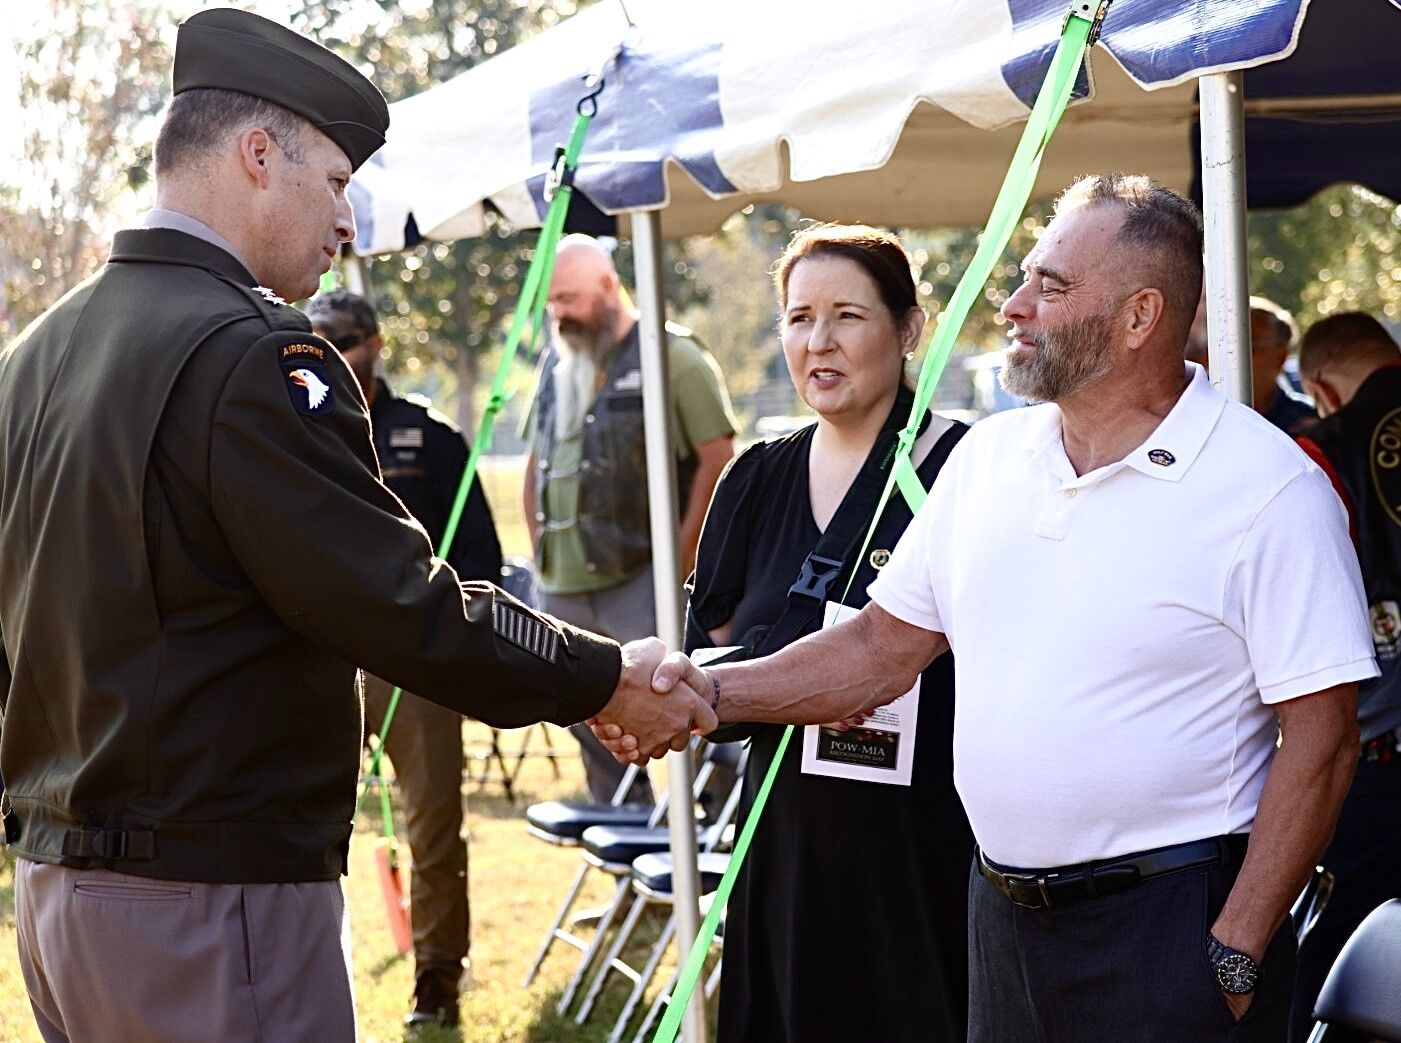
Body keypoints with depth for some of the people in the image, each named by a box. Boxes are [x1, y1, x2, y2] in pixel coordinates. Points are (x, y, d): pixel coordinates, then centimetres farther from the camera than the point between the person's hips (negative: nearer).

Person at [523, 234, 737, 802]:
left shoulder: (670, 356, -5)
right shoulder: (556, 367, 16)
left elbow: (718, 458, -10)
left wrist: (681, 558, -13)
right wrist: (541, 551, 14)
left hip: (640, 579, -7)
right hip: (564, 587, 7)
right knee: (593, 732, 14)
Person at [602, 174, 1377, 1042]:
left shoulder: (1270, 488, -11)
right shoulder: (988, 455, 8)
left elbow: (1322, 735, -13)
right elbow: (886, 645, 13)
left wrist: (1237, 954, -15)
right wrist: (714, 692, 0)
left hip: (1171, 922, -6)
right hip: (1003, 907, 6)